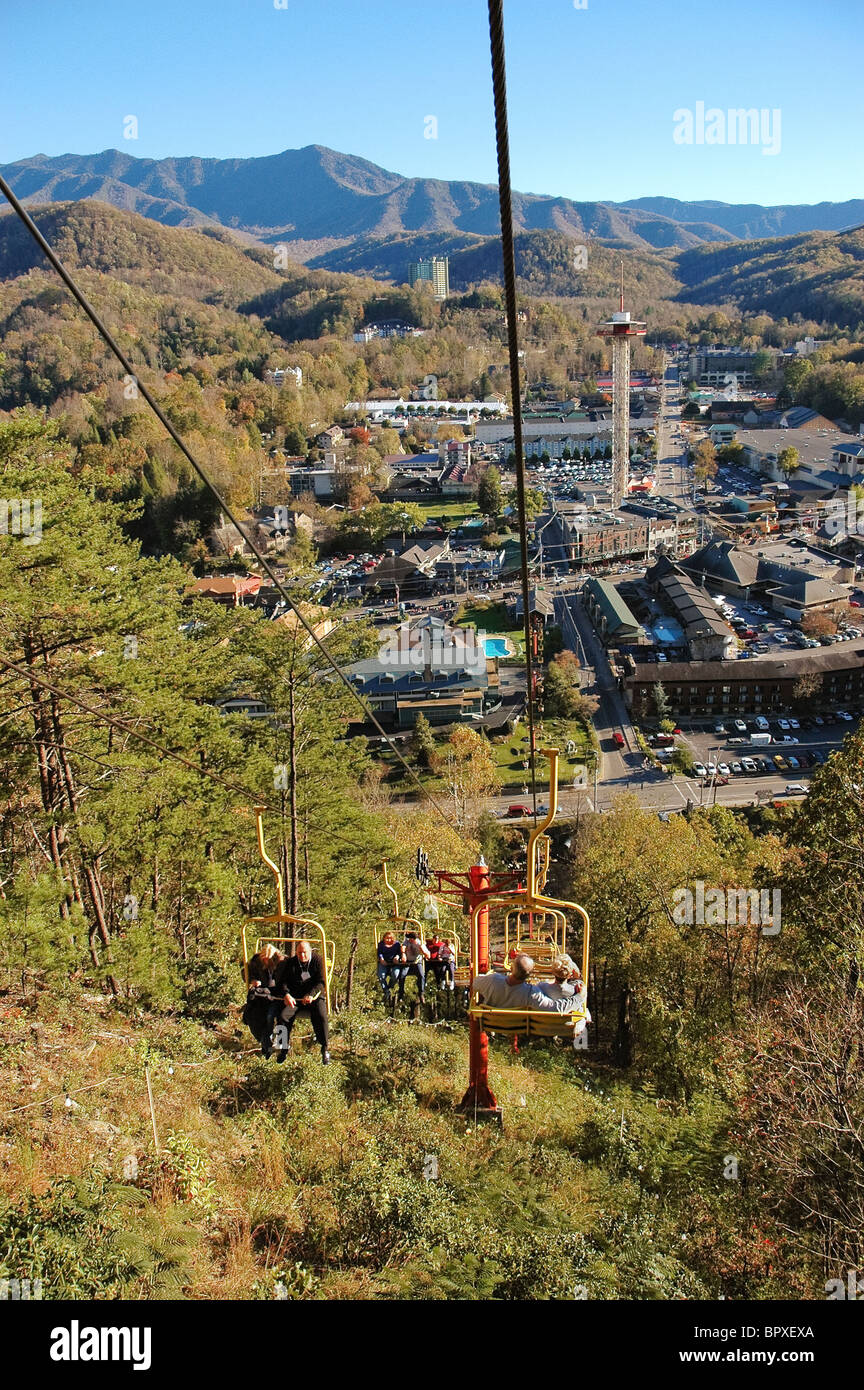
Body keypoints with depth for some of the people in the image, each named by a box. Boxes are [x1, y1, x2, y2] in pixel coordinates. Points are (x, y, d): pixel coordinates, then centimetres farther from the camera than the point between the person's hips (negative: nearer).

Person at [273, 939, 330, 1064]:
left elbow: (321, 982, -8)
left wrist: (311, 995, -25)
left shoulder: (318, 961, -1)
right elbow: (282, 981, 1)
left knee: (321, 1017, -28)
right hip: (294, 997, 2)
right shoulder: (290, 963, 7)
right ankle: (284, 1047, -2)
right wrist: (286, 994, -20)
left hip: (314, 996, -2)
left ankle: (325, 1048, -11)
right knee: (284, 1016, -23)